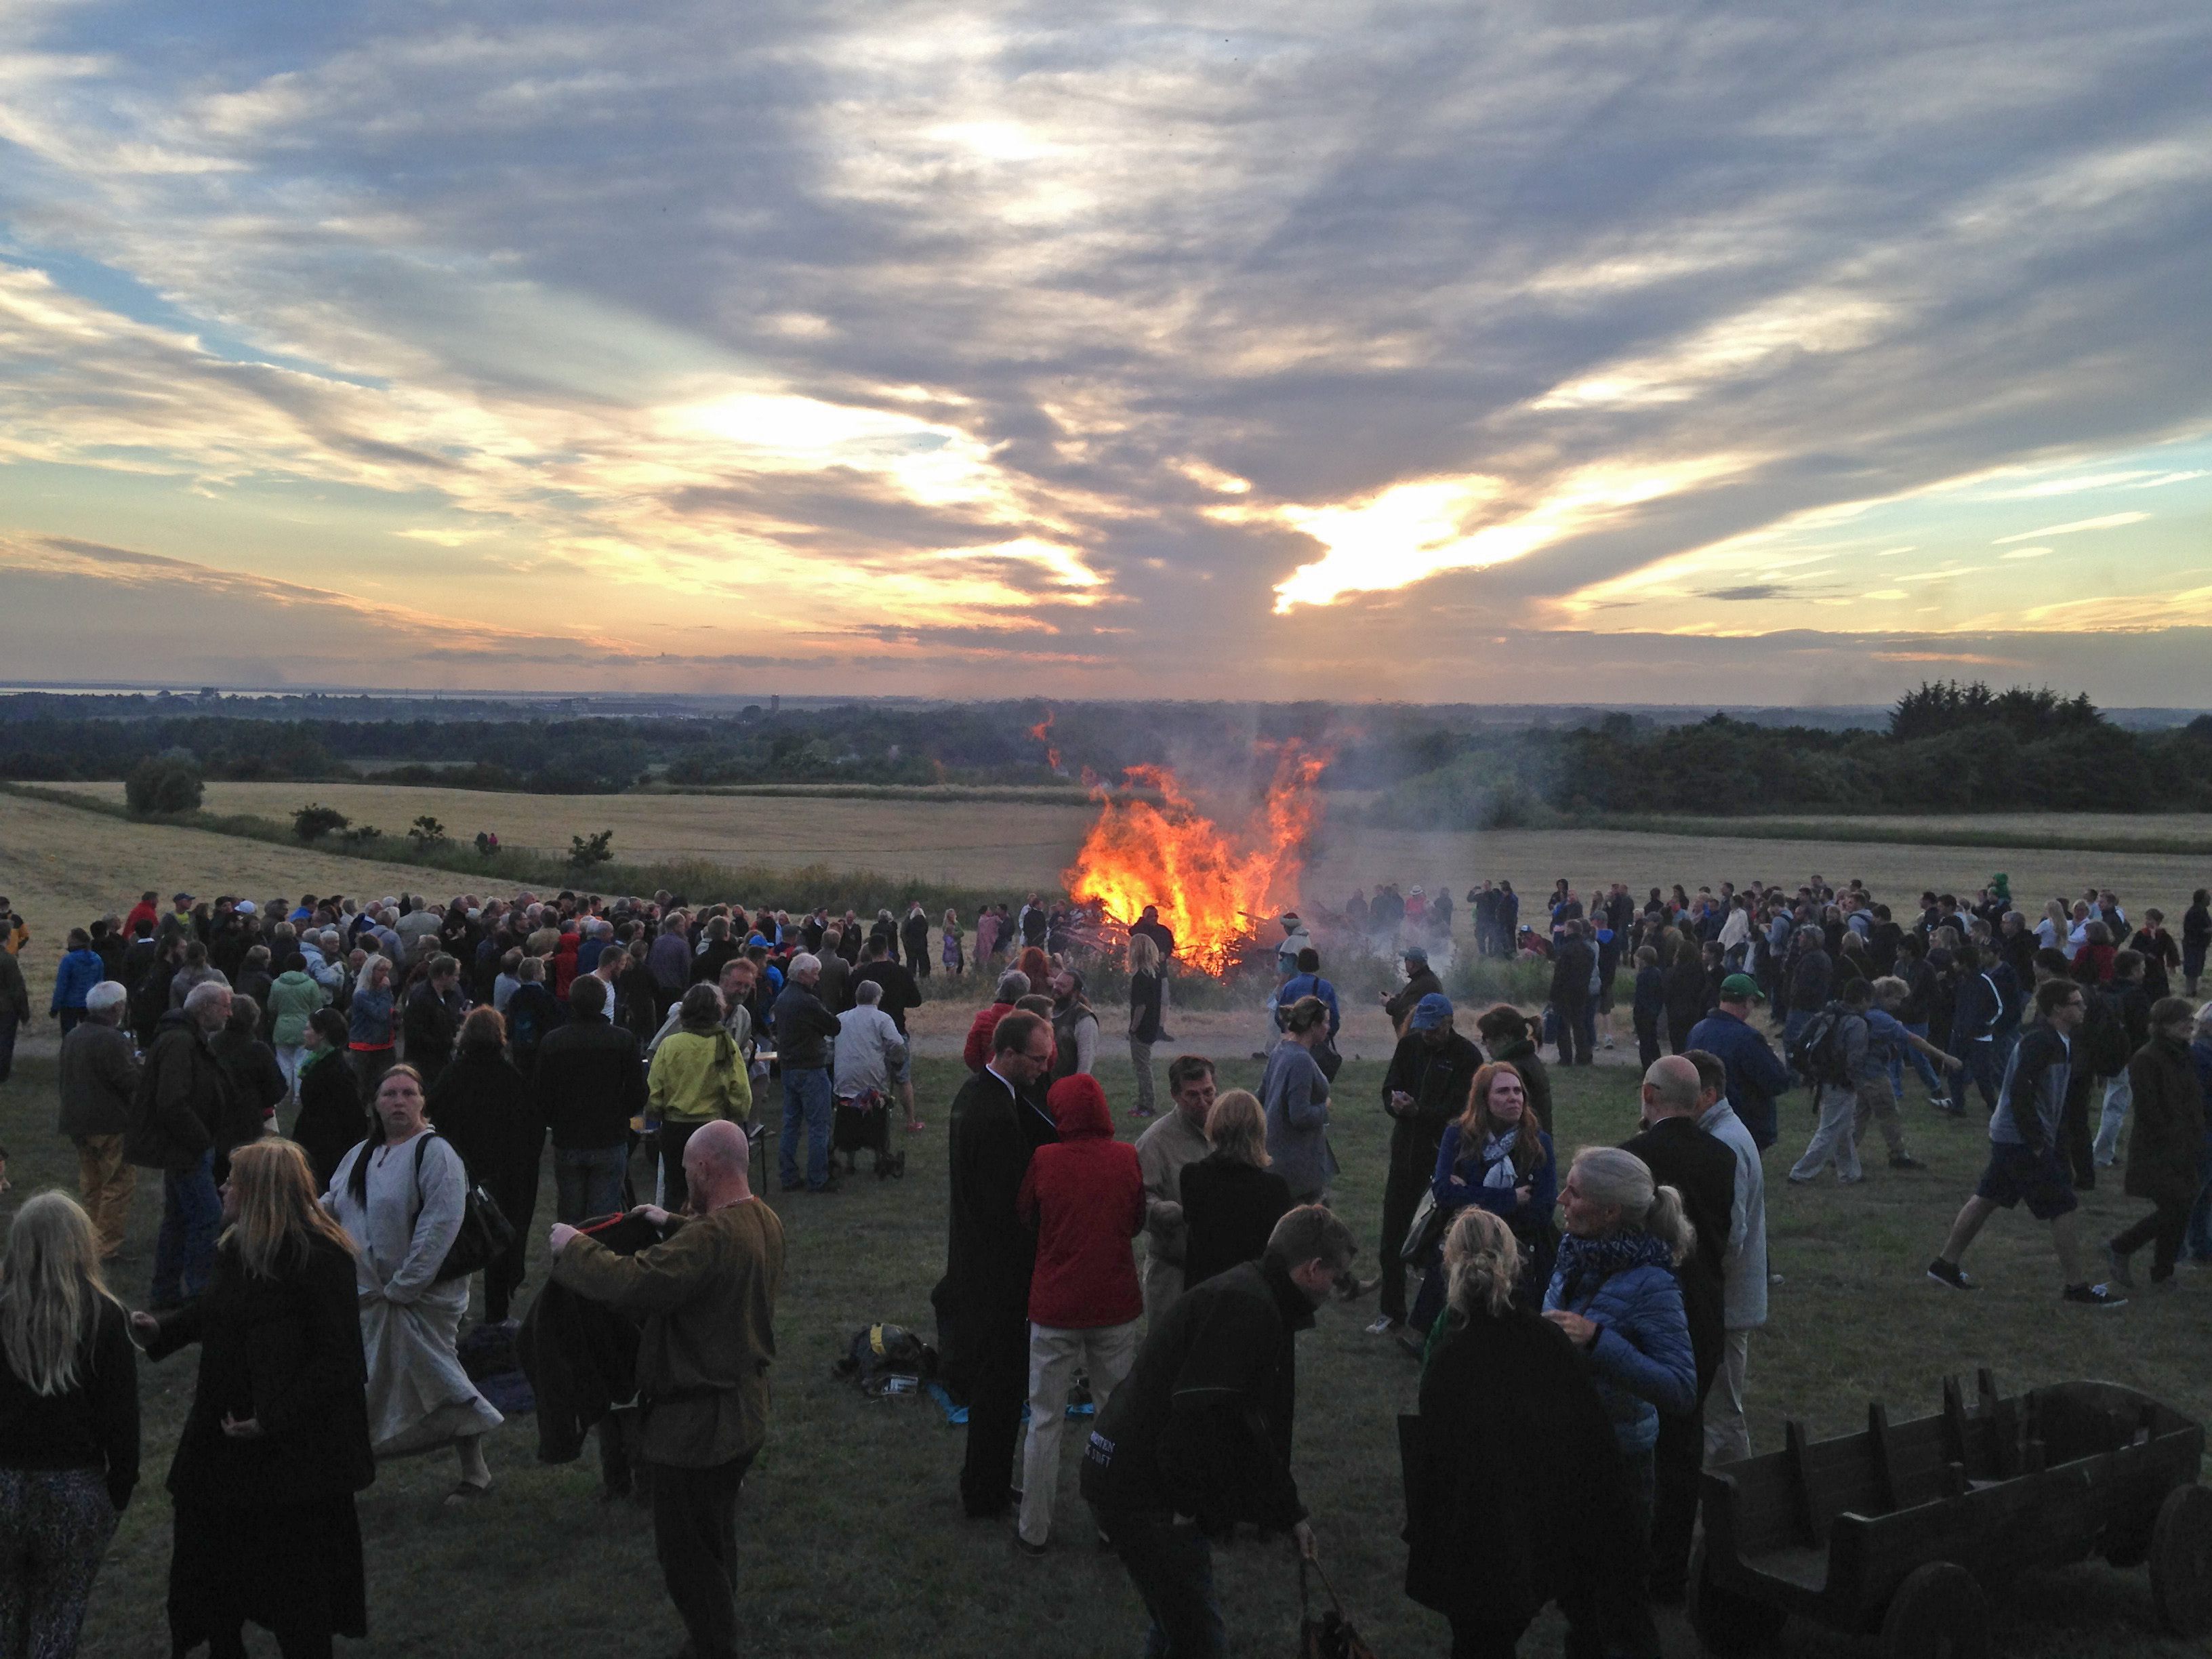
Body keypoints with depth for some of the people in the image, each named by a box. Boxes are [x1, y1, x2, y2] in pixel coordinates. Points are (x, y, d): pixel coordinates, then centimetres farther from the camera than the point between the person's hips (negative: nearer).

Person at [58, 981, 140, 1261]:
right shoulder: (113, 1041, -20)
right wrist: (135, 1062, -3)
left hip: (76, 1122, 9)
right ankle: (108, 1246, 0)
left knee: (89, 1184, 19)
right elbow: (131, 1083, -22)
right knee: (119, 1184, 0)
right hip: (111, 1124, -9)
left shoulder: (72, 1038, 9)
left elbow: (62, 1080, 18)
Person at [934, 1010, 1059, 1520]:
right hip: (1000, 1269, -10)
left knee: (989, 1379, 21)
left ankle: (983, 1484, 34)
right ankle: (986, 1497, 17)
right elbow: (1008, 1205, -24)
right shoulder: (997, 1114, -27)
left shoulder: (974, 1092, 6)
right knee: (1000, 1384, 4)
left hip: (976, 1262, 10)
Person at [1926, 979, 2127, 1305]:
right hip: (2022, 1140, -10)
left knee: (1986, 1200, 14)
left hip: (2008, 1138, 10)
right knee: (2063, 1209, -4)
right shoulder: (2040, 1043, -19)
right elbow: (2020, 1093, -26)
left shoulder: (2061, 1043, 13)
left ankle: (1945, 1264, 22)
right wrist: (2036, 1143, -21)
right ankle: (2078, 1287, 4)